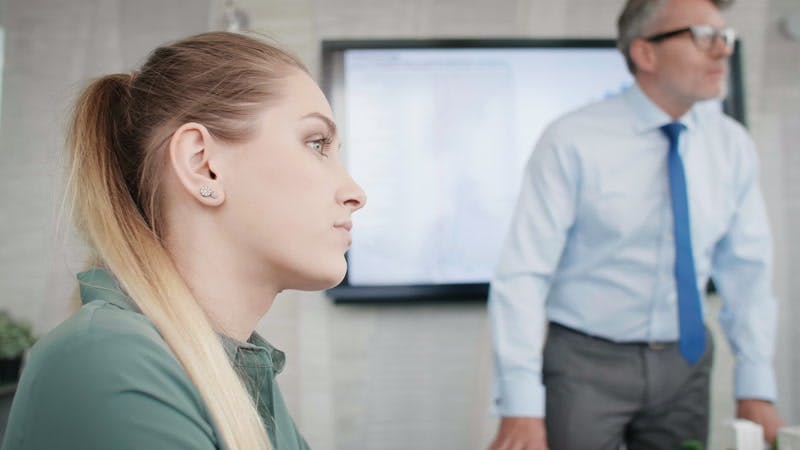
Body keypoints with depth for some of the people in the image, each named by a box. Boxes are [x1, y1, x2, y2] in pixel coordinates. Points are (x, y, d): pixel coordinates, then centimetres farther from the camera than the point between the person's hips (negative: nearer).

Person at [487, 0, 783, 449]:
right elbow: (523, 273, -17)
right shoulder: (573, 141, -14)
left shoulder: (733, 146, 0)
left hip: (685, 361, 5)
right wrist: (522, 407, -21)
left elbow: (746, 269, 5)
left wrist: (756, 388, -1)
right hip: (586, 362, -4)